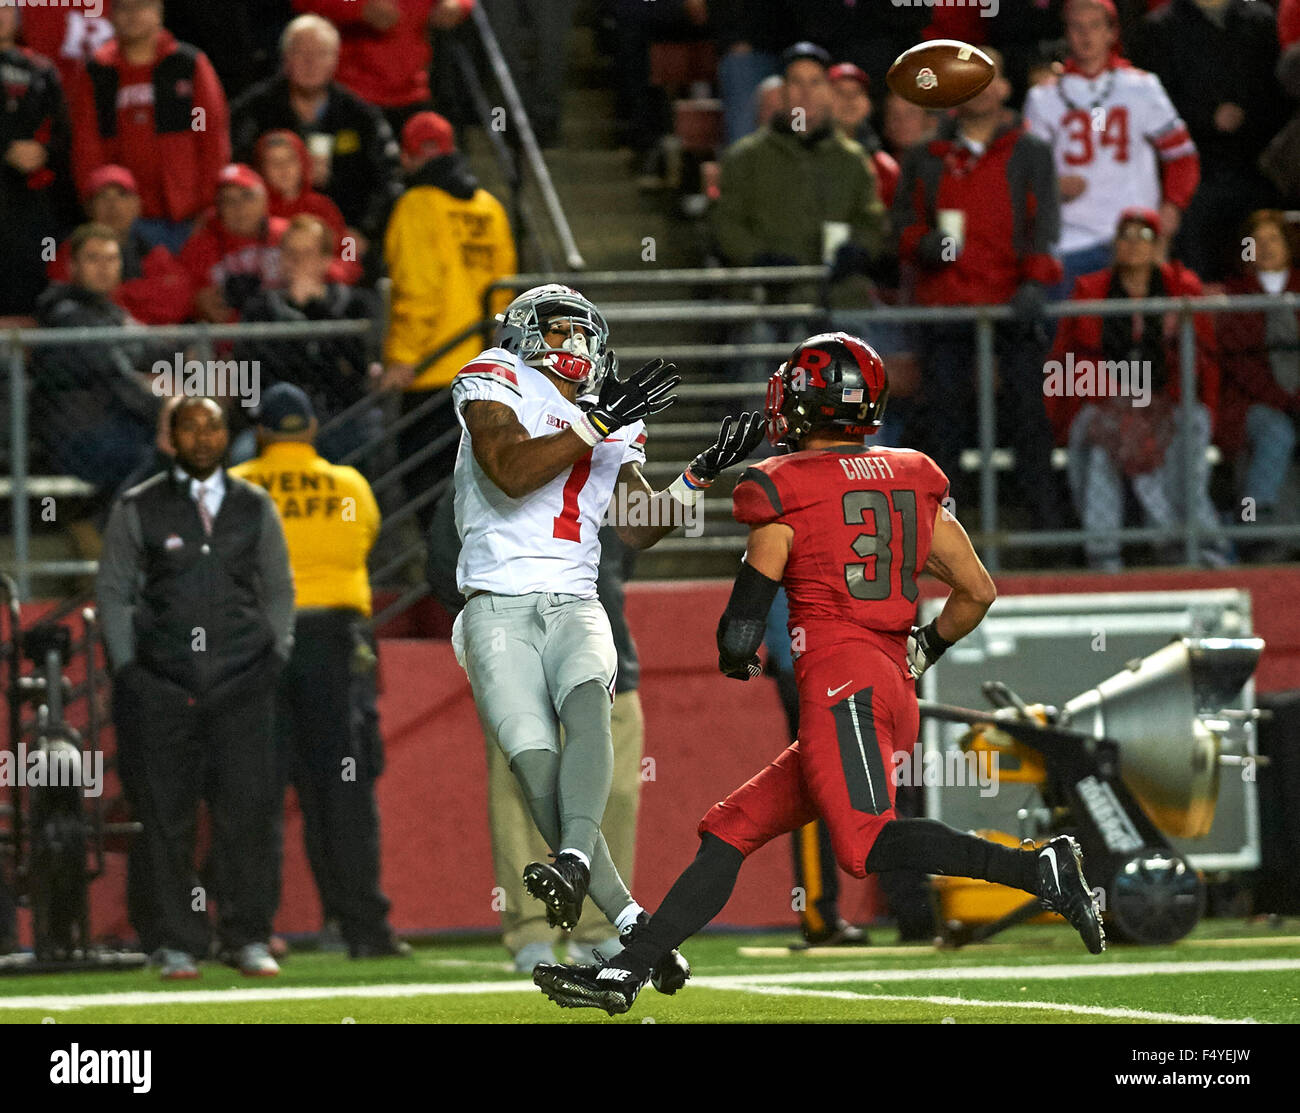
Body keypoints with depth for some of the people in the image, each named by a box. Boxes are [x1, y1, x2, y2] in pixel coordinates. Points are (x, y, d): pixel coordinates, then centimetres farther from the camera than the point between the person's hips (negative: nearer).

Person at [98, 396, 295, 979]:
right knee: (167, 818, -2)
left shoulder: (255, 507, 12)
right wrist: (128, 669, 1)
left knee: (249, 812, -6)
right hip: (161, 687, -1)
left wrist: (275, 658, 8)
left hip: (242, 686, 1)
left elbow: (278, 590, 18)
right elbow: (112, 593, 9)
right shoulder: (137, 510, 6)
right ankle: (177, 944, 4)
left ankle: (249, 938, 3)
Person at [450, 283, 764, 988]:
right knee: (537, 765, -18)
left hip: (574, 610, 3)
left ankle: (575, 861, -48)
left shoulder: (616, 427, 21)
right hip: (498, 608, -3)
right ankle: (631, 925, -15)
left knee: (588, 703, -31)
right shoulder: (493, 383, 4)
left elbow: (638, 531, 20)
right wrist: (599, 425, -13)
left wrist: (701, 475, 9)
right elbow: (511, 474, -13)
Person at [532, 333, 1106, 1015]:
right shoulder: (911, 481, 16)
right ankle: (625, 972, 7)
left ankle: (1040, 870, -31)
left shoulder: (782, 495, -1)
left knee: (867, 844, -22)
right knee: (730, 831, 10)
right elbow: (977, 593, 17)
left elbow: (741, 632, -1)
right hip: (897, 688, 8)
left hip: (840, 680, -8)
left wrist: (737, 660, 23)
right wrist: (919, 655, 35)